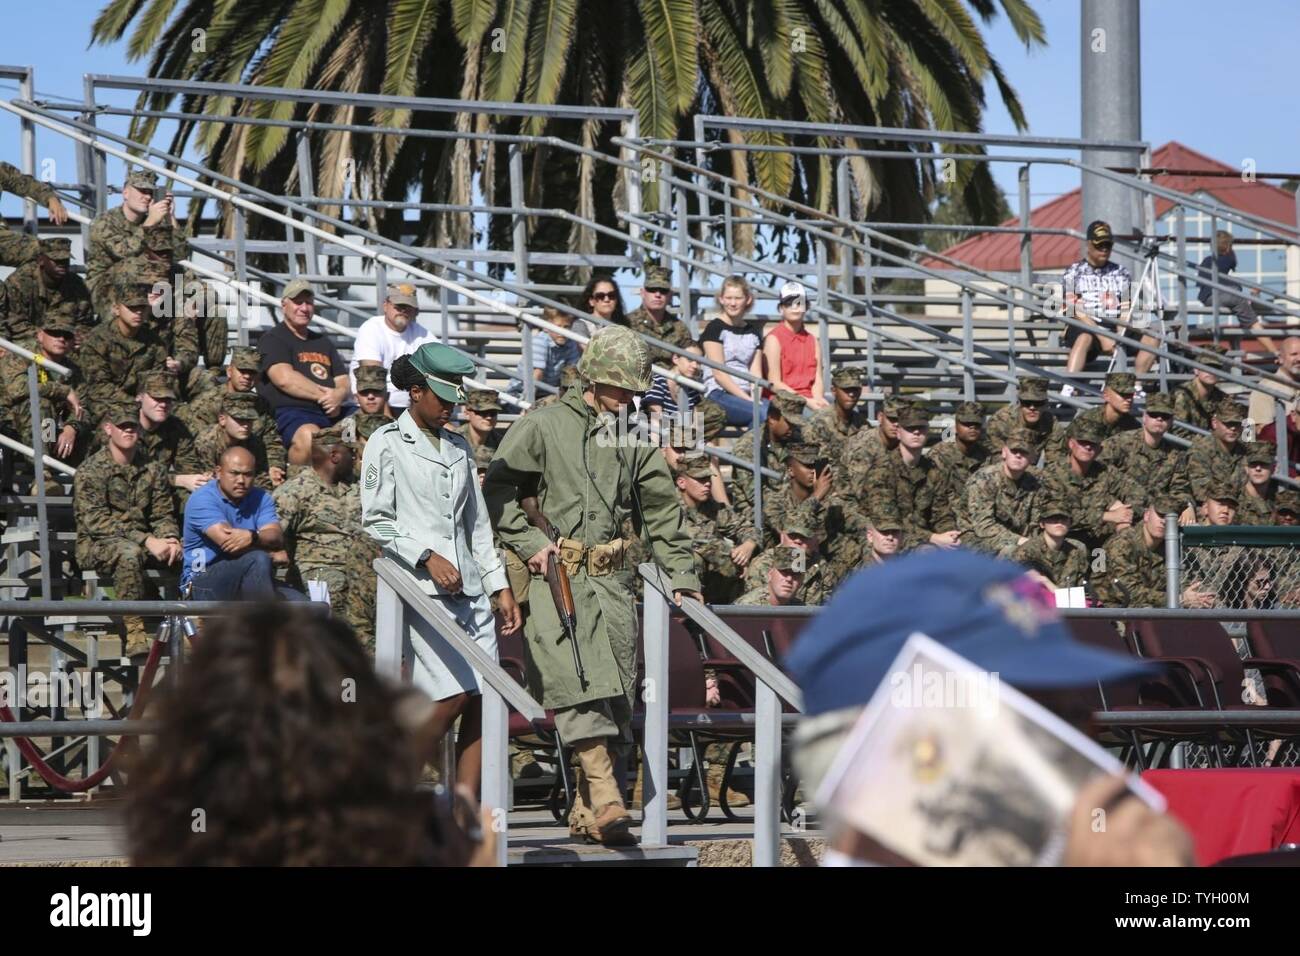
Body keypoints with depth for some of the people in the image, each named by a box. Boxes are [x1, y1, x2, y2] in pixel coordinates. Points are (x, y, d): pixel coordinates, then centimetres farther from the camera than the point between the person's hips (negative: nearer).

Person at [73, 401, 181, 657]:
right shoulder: (90, 471, -5)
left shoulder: (152, 470, 13)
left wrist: (170, 539, -14)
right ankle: (133, 632, -35)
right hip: (96, 547, -5)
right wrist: (146, 541, -24)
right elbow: (96, 522, -16)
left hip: (144, 543, 5)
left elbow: (163, 515, 12)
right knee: (129, 553, -39)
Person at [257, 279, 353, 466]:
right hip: (292, 411, -6)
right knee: (308, 436, -41)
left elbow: (344, 382, 20)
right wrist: (323, 395, -10)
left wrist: (339, 396, -5)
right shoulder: (272, 340, 7)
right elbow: (285, 379, -10)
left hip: (332, 412, 6)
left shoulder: (323, 342, 29)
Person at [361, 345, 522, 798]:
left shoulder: (458, 447, 20)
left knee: (482, 701, -3)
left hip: (470, 589, 6)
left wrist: (500, 587, 17)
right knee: (454, 696, -16)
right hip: (421, 588, -6)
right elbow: (376, 522, -4)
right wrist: (426, 557, -15)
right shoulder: (387, 443, 2)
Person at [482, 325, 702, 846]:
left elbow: (661, 510, 19)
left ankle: (588, 813, 3)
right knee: (580, 685, -20)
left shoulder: (633, 436, 16)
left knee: (617, 695, -1)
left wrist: (682, 573, 15)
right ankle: (606, 796, -28)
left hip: (613, 580, 5)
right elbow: (497, 490, 2)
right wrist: (530, 543, -7)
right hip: (560, 575, -5)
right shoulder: (543, 426, 2)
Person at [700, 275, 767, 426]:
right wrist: (747, 400, -13)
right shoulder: (715, 328, 2)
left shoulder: (753, 331, 20)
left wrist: (755, 398, -9)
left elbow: (756, 372, 12)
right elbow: (719, 373, -6)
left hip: (747, 395, 5)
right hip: (719, 394, -5)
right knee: (766, 414, -32)